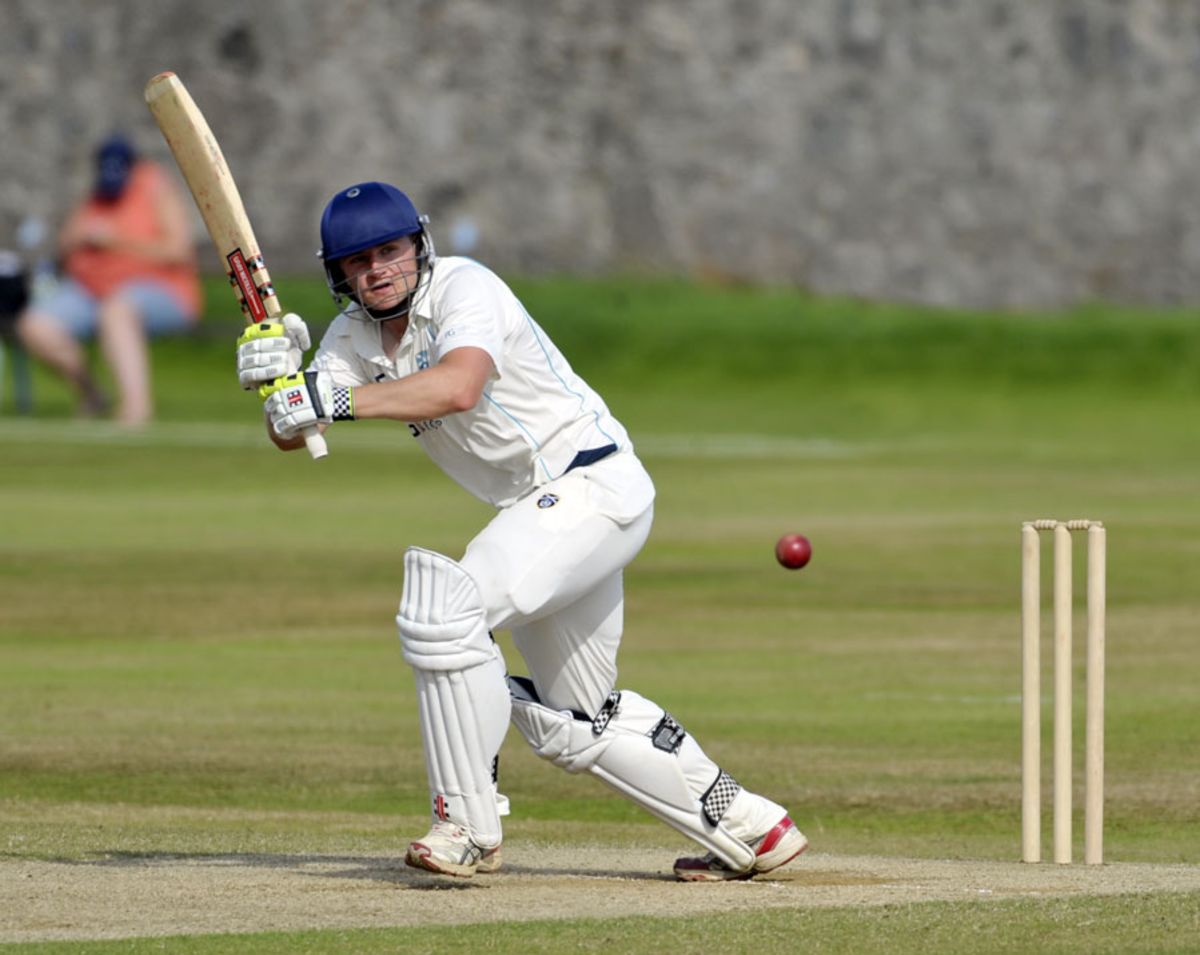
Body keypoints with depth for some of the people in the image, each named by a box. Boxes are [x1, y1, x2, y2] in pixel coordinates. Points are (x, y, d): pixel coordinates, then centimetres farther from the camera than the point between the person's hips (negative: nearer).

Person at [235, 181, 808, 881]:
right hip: (544, 509, 10)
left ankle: (470, 827, -21)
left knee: (443, 606, -28)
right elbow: (290, 435, -6)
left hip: (592, 484, -10)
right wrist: (276, 377, -27)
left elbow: (458, 386, -38)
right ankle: (747, 828, 29)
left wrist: (336, 400, -42)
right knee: (570, 723, 17)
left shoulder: (464, 287, -18)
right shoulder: (354, 336, 5)